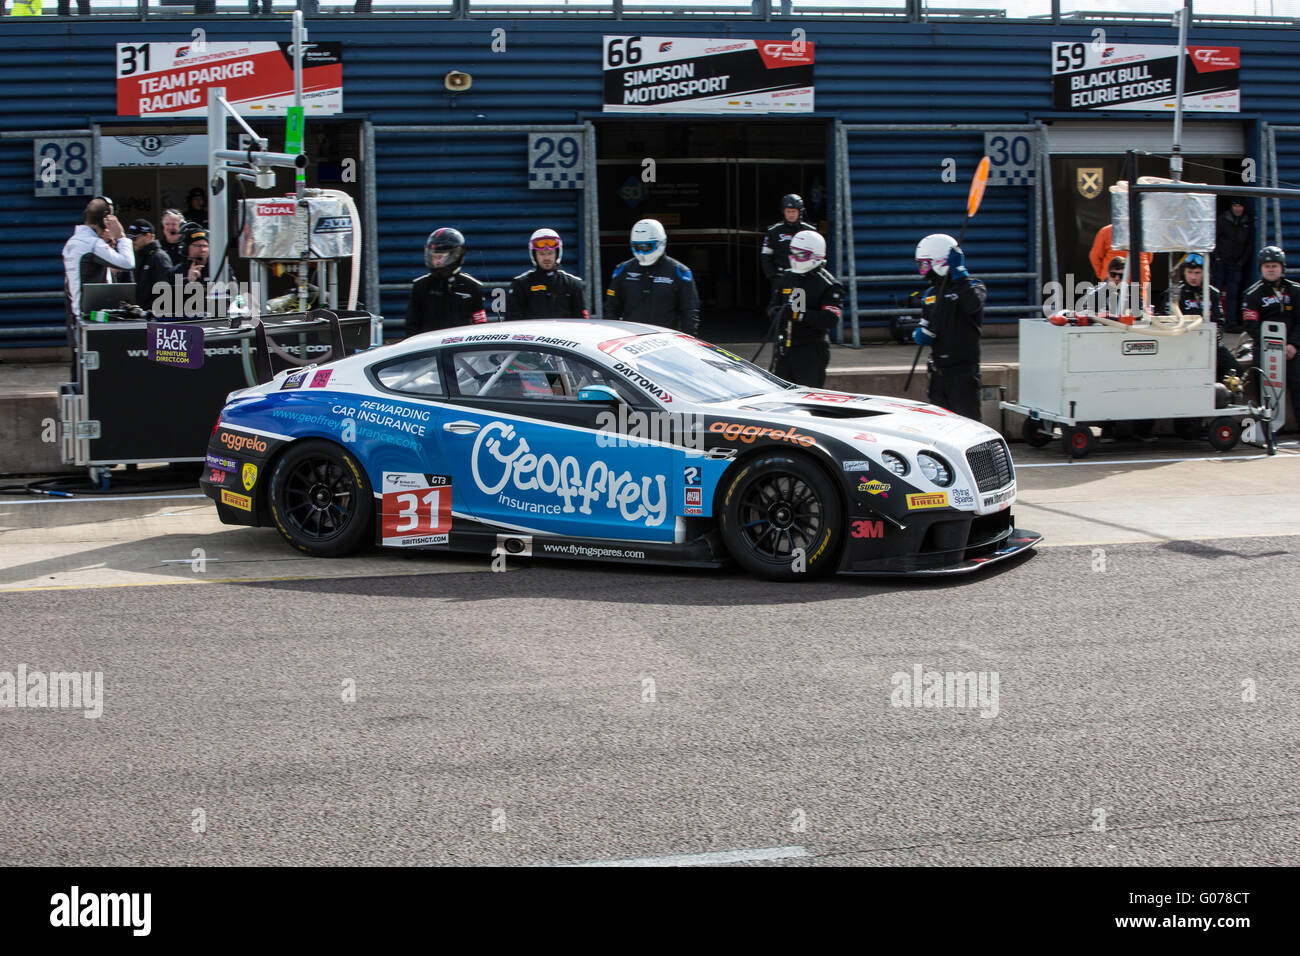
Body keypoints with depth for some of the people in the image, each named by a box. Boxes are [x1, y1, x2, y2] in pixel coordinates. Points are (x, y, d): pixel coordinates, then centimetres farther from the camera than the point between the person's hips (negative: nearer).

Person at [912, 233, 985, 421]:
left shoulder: (972, 287, -5)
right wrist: (920, 334, 0)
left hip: (963, 370, -7)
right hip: (938, 371, 7)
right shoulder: (931, 294, 15)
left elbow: (973, 305, -28)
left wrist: (959, 273, -22)